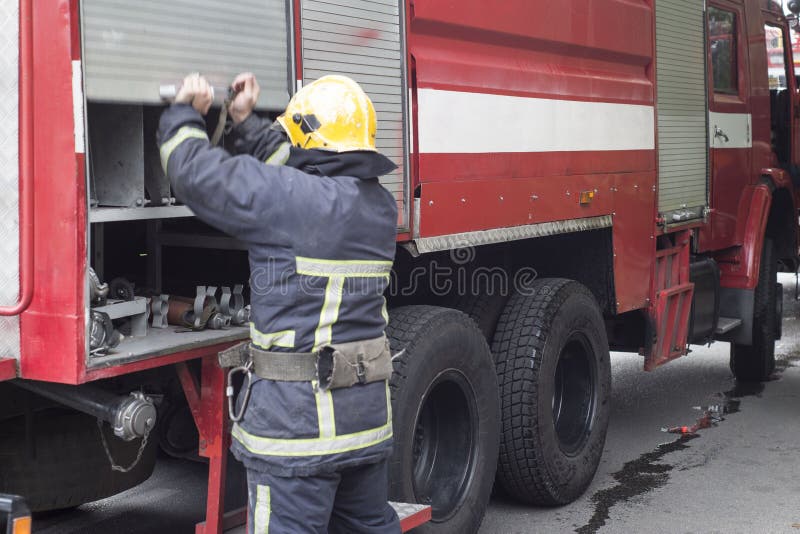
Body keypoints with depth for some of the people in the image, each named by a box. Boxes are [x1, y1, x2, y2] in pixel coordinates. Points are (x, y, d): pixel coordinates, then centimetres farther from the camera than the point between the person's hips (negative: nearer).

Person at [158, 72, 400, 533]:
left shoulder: (288, 198, -17)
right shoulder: (380, 205, 7)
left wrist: (185, 114, 10)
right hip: (369, 408, 8)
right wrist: (246, 122, 27)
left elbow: (196, 172, -9)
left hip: (298, 412, -8)